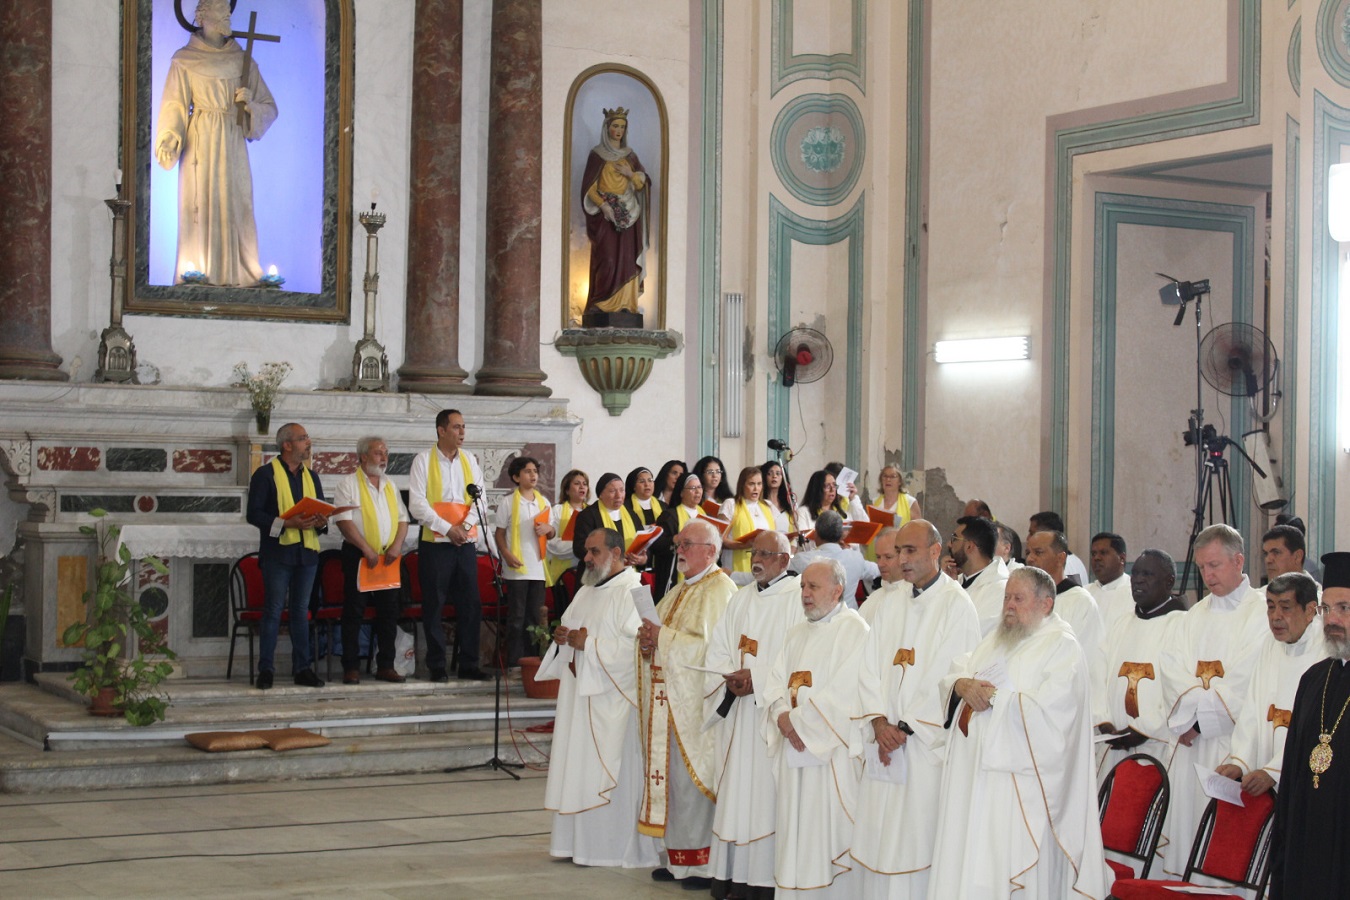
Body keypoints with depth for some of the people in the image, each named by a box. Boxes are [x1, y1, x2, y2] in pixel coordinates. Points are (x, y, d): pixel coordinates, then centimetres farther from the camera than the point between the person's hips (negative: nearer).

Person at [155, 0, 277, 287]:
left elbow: (269, 109, 11)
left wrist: (250, 104, -10)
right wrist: (168, 141, -16)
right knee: (200, 210, -4)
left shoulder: (244, 62, 10)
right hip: (199, 145, -2)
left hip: (233, 146, 2)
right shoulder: (184, 61, 3)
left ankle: (239, 274, 4)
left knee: (236, 209, -1)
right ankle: (198, 276, 1)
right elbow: (174, 106, -1)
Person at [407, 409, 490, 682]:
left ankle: (469, 664, 11)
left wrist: (466, 526, -10)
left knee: (471, 604, 4)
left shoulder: (470, 460, 11)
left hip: (466, 543, 4)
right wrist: (447, 528, -14)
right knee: (434, 606, 0)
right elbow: (417, 504, -8)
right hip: (435, 543, -4)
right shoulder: (424, 460, -2)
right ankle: (436, 666, 7)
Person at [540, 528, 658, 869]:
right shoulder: (587, 591, 17)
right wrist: (562, 636, 3)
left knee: (606, 772, -5)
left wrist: (590, 644, -19)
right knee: (577, 768, 9)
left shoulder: (632, 592, -12)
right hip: (579, 694, 9)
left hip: (610, 698, -9)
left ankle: (611, 847, 1)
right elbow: (572, 628, 26)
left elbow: (636, 646, -23)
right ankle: (578, 840, 15)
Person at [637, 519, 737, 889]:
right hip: (667, 700, 9)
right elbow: (657, 637, 23)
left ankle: (703, 862, 1)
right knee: (671, 775, 9)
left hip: (696, 703, -9)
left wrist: (664, 638, -19)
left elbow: (713, 647, -21)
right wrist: (647, 641, 0)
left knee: (691, 778, -6)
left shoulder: (720, 592, -11)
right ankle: (678, 856, 16)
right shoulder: (679, 591, 19)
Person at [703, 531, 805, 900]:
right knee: (735, 791, 6)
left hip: (772, 714, -6)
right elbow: (717, 648, 12)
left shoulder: (800, 597, -6)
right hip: (737, 711, 6)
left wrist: (757, 679, -17)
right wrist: (730, 679, -7)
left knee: (766, 792, -6)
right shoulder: (742, 599, 15)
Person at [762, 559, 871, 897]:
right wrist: (783, 716, -7)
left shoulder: (853, 629, -7)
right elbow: (775, 680, 13)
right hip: (793, 744, 7)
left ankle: (835, 891, -2)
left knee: (828, 829, -7)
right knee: (794, 829, 7)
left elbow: (843, 691, -16)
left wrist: (799, 720, -12)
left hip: (831, 750, -7)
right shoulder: (798, 634, 19)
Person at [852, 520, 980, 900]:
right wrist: (879, 722, -6)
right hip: (884, 742, 6)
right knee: (877, 836, 5)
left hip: (928, 743, -6)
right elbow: (870, 666, 9)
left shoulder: (957, 606, -6)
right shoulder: (892, 604, 14)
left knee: (916, 840, -6)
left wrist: (907, 728, -11)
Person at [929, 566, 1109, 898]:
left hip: (1019, 780, -7)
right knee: (966, 867, 6)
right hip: (972, 770, 7)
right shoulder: (995, 640, 21)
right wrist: (962, 684, -6)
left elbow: (1048, 709, -17)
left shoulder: (1061, 646, -4)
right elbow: (951, 675, 16)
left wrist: (993, 697, -12)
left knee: (1010, 870, -8)